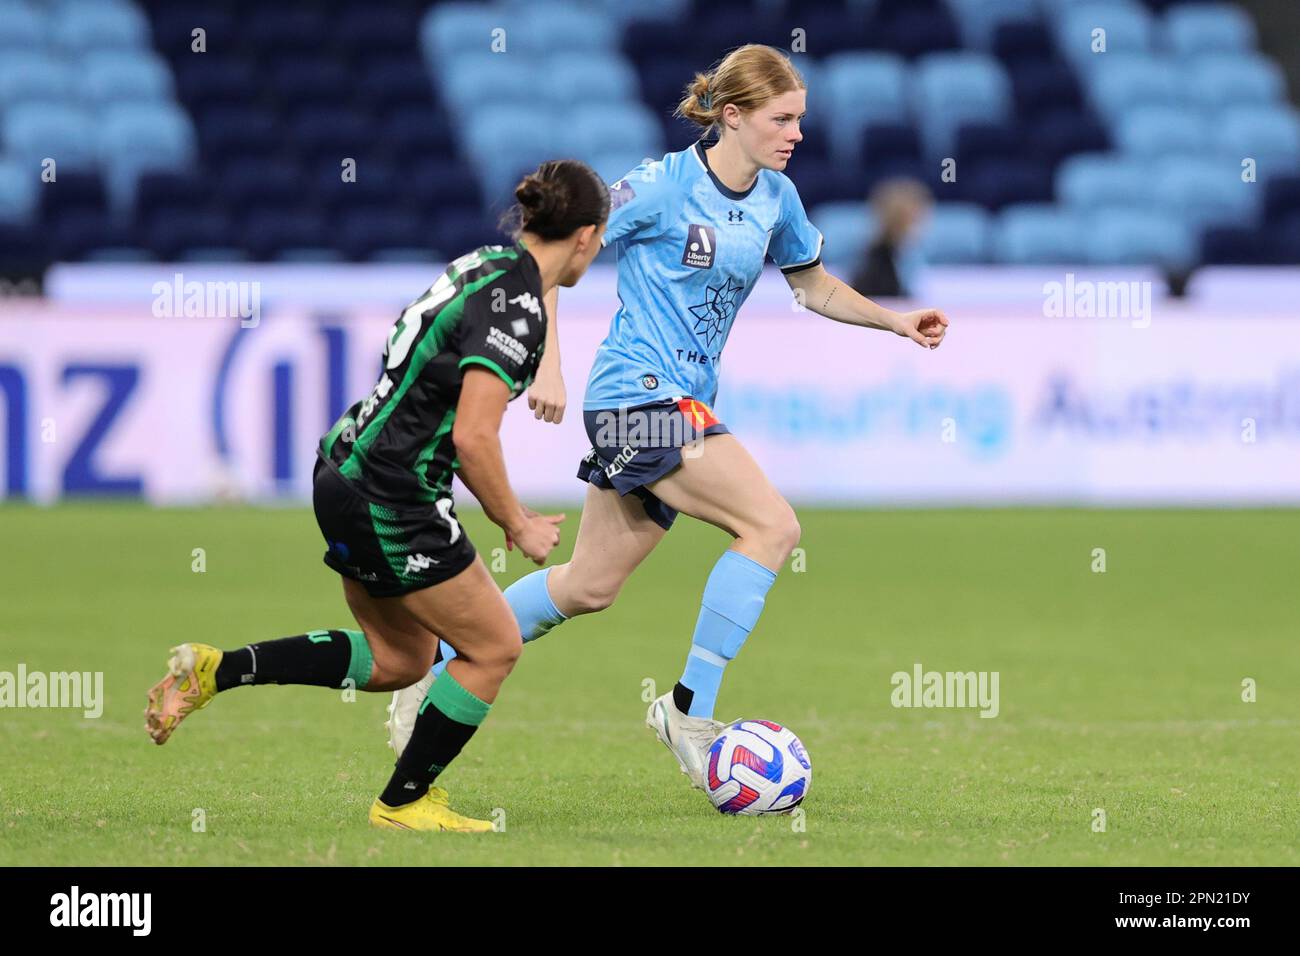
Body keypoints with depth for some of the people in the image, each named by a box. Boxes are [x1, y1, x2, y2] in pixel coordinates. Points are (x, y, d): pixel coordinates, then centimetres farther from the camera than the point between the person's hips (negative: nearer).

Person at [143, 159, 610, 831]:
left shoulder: (488, 265, 11)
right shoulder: (518, 307, -19)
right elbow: (473, 437, -25)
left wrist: (504, 512, 21)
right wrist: (518, 525, -10)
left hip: (347, 472, 10)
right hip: (389, 503, -10)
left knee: (398, 660, 19)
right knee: (493, 647, 5)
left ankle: (213, 670, 14)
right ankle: (403, 803, 15)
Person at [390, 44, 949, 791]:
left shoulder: (777, 198, 7)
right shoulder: (665, 186, -15)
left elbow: (815, 286, 23)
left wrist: (897, 322, 9)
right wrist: (548, 363, -17)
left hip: (689, 402, 8)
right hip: (642, 397, -8)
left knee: (590, 588, 14)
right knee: (772, 527, -19)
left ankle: (437, 669, 27)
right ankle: (690, 709, -11)